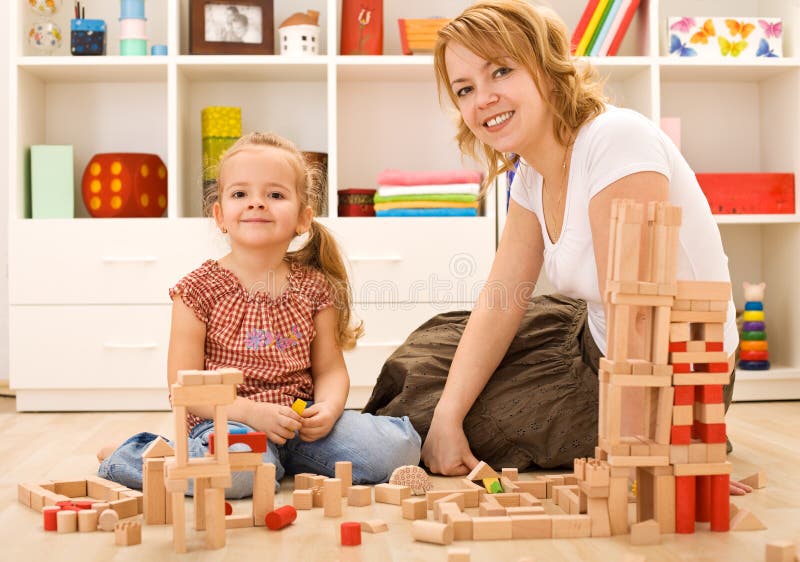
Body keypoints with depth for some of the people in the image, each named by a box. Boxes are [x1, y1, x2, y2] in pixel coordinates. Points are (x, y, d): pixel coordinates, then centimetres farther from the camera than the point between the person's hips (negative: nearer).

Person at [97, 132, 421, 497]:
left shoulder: (315, 287, 6)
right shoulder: (199, 289, -4)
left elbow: (330, 369, 9)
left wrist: (328, 409, -14)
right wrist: (251, 412, -20)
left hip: (300, 422, 4)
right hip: (227, 422, -3)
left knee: (399, 449, -15)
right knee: (242, 470, -39)